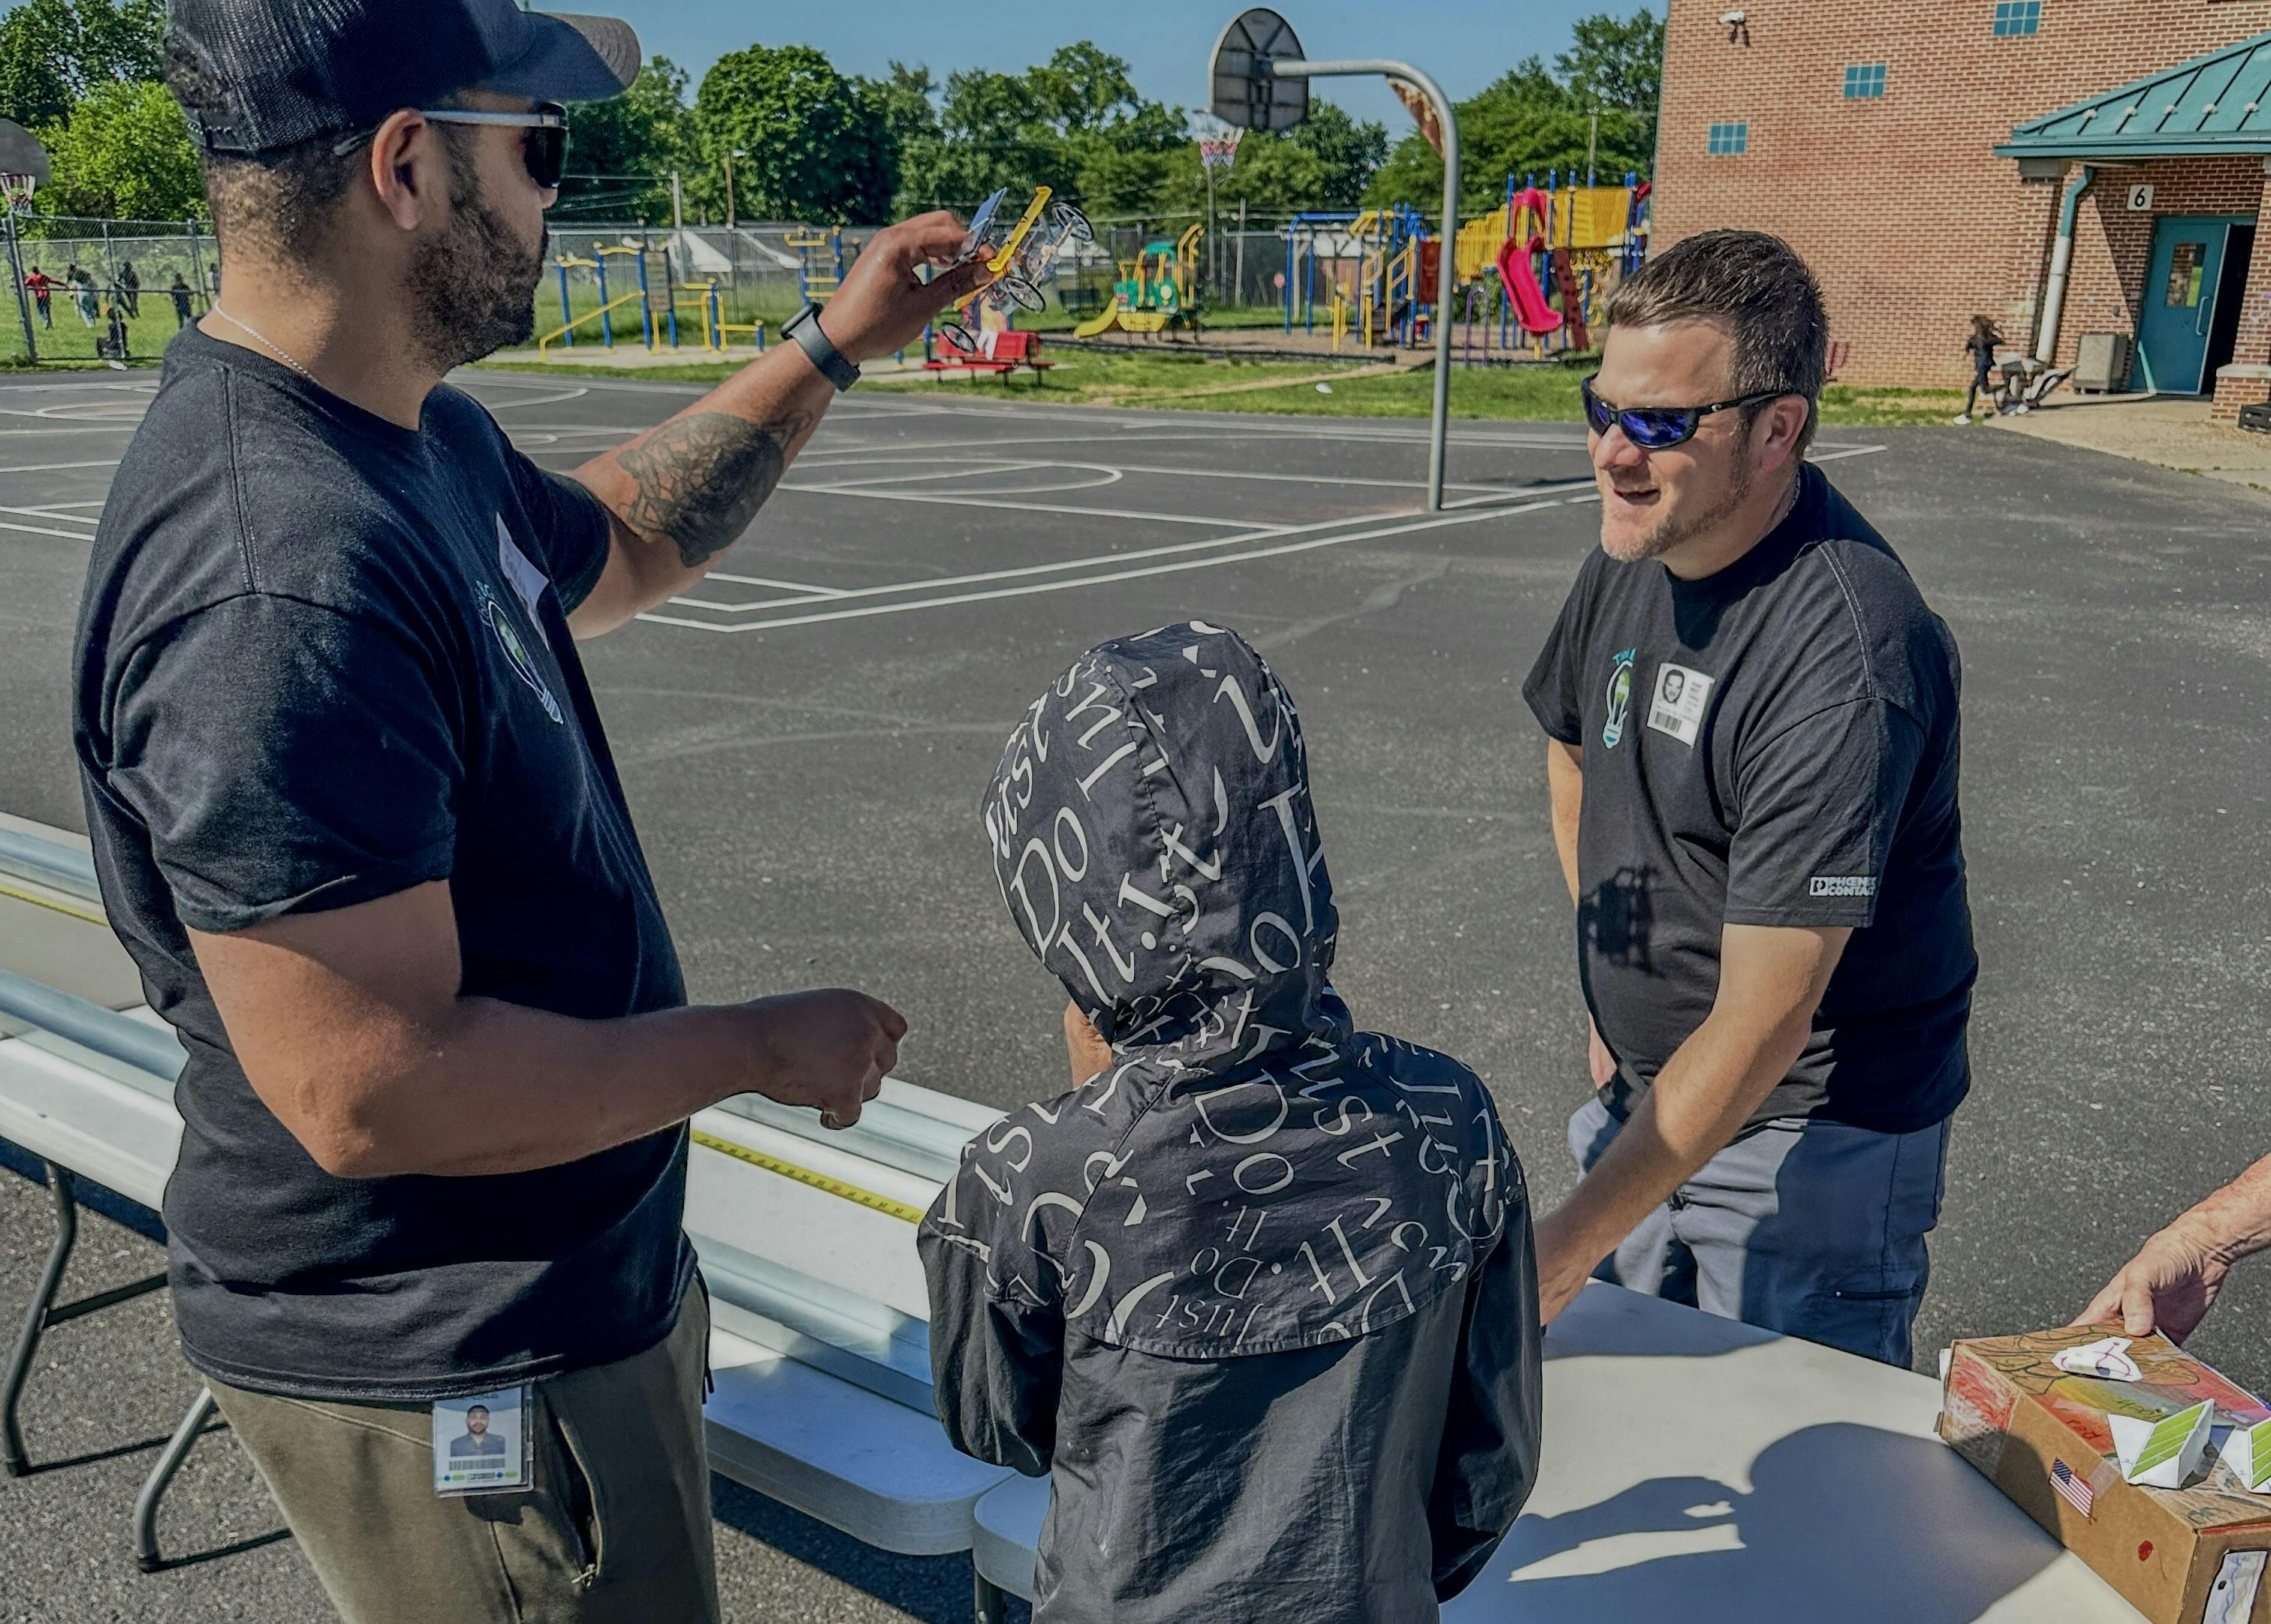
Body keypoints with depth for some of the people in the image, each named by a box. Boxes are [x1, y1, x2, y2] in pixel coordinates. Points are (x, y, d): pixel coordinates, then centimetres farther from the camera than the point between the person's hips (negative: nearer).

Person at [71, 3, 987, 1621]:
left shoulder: (419, 440, 1)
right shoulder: (281, 590, -31)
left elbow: (616, 543, 22)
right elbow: (370, 1092, -31)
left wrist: (836, 347, 17)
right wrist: (760, 1046, -20)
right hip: (443, 1378, -10)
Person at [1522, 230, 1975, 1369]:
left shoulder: (1842, 657, -30)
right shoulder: (1637, 551, -4)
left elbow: (1763, 1028, -30)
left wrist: (1564, 1248, -28)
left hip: (1813, 1137, -7)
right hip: (1648, 1099, 7)